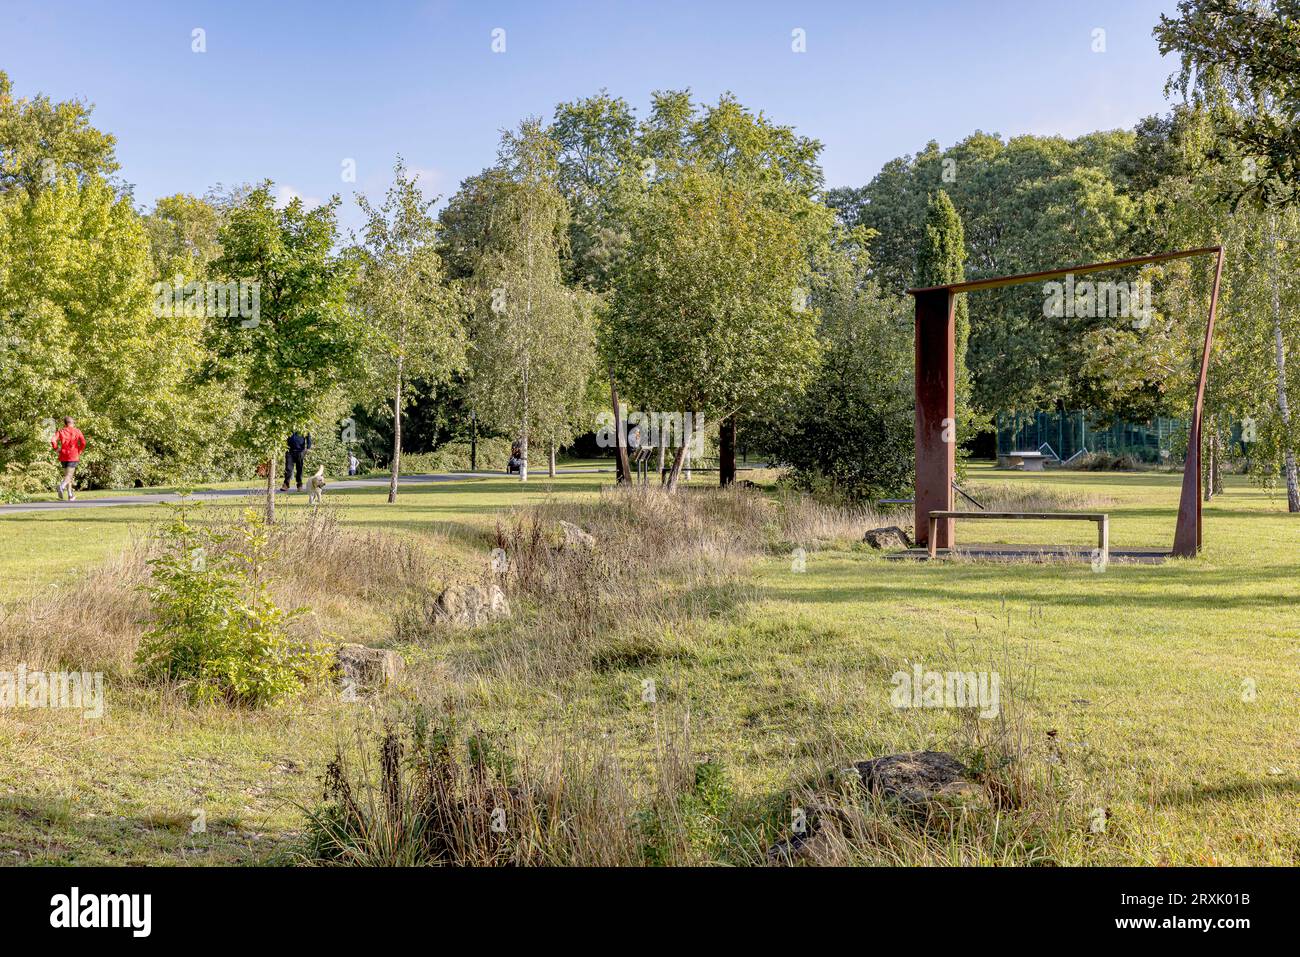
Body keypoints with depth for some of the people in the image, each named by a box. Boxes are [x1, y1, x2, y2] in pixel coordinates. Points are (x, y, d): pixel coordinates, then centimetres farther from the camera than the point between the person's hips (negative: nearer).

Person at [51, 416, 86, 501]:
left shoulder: (61, 431, 6)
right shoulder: (77, 431, 1)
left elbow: (53, 441, -9)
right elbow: (83, 442, -10)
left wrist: (56, 449, 4)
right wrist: (79, 451, 3)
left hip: (63, 456, 3)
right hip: (73, 456, -3)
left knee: (67, 475, 15)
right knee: (69, 475, -7)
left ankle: (70, 496, 15)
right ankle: (62, 486, -38)